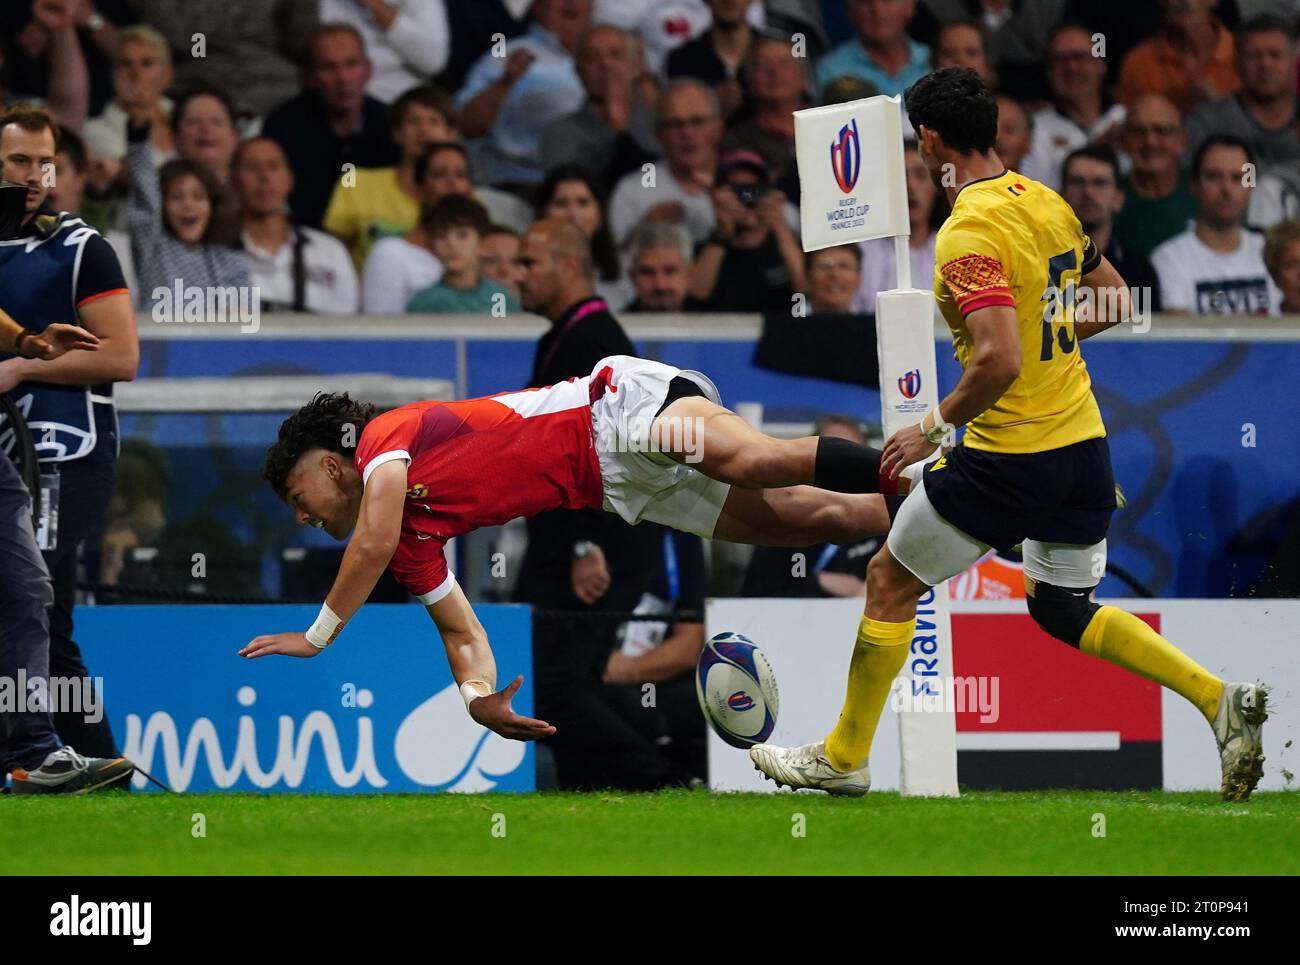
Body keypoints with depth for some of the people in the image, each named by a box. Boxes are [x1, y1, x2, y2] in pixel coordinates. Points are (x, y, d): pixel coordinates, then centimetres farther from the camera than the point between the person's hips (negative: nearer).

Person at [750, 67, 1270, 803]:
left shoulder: (970, 232, -19)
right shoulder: (1048, 204, 7)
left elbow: (1000, 360, -27)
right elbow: (1116, 303, 18)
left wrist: (934, 429, -15)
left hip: (1009, 458, -8)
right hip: (1083, 445, 8)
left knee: (891, 582, 9)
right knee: (1065, 610, 20)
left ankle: (844, 757, 17)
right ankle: (1222, 701, 3)